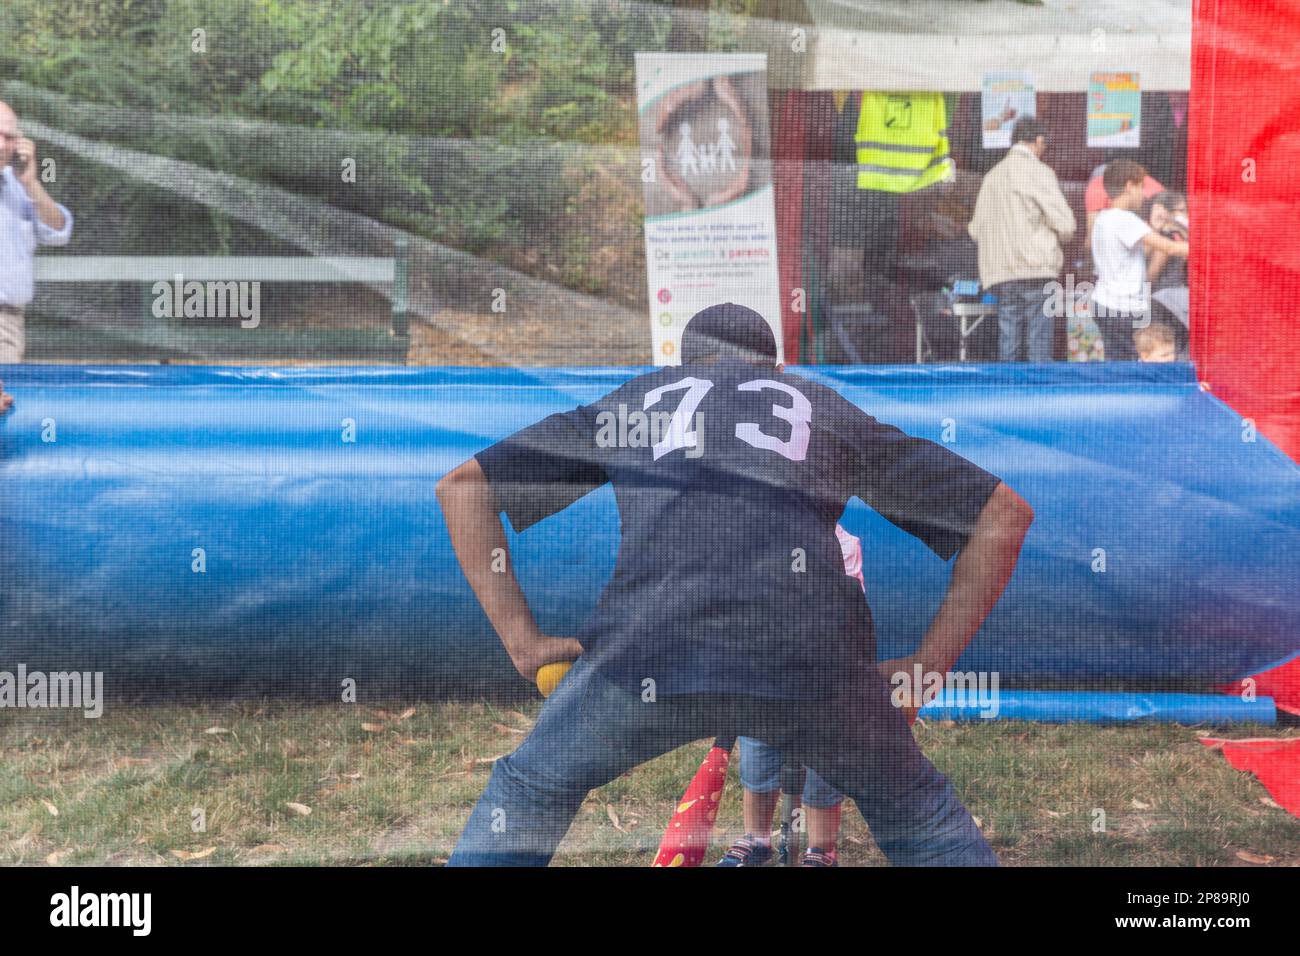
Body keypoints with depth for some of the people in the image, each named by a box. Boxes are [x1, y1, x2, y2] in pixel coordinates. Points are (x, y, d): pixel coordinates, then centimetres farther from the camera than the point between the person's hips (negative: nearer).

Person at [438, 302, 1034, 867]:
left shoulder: (633, 397, 29)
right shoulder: (830, 408, 28)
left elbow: (461, 486, 26)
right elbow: (1006, 513, 25)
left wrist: (519, 637, 19)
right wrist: (927, 669, 20)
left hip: (648, 656, 0)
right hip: (813, 665, 1)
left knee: (527, 791, 28)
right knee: (914, 810, 28)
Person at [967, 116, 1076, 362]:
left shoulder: (993, 174, 16)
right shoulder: (1038, 171, -3)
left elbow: (976, 229, 17)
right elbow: (1064, 223, -8)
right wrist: (1061, 236, 12)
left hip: (1000, 271, 6)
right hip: (1036, 270, -6)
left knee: (1008, 345, 5)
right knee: (1039, 344, -6)